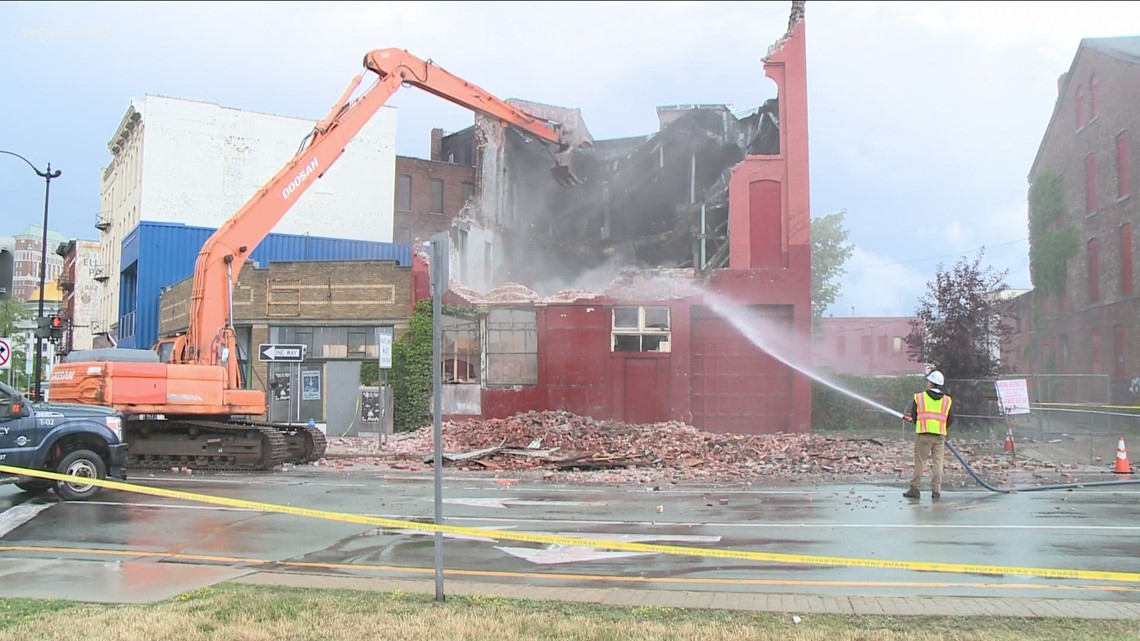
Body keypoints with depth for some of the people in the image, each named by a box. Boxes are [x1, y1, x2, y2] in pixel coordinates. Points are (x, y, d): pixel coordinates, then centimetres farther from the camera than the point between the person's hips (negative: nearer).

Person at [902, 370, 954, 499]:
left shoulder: (919, 397, 1)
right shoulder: (947, 400, 8)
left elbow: (914, 417, 5)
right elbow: (950, 420, 10)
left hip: (923, 434, -2)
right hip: (940, 435, 2)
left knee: (920, 462, 1)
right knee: (937, 462, 5)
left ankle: (915, 489, 1)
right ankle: (936, 491, 4)